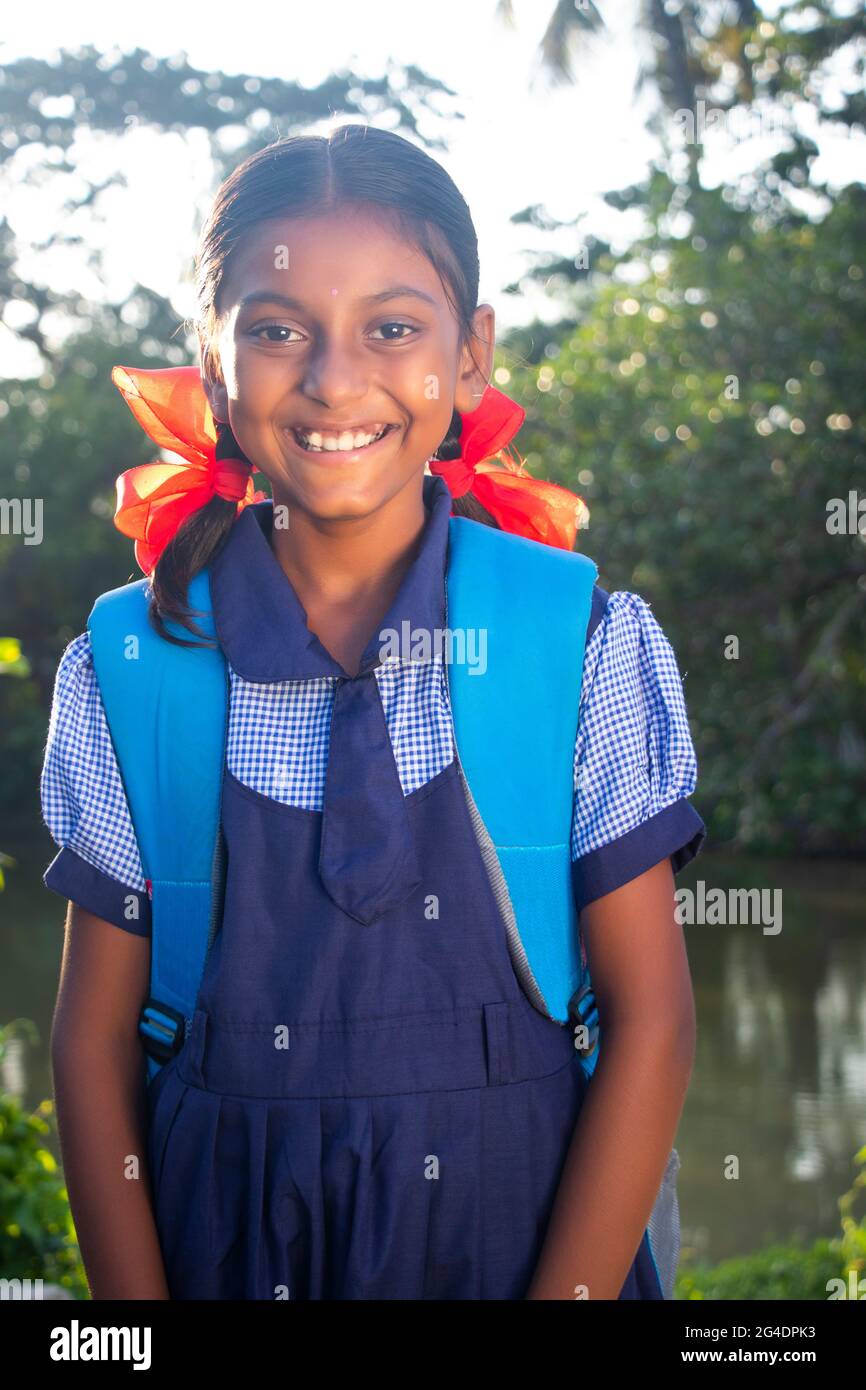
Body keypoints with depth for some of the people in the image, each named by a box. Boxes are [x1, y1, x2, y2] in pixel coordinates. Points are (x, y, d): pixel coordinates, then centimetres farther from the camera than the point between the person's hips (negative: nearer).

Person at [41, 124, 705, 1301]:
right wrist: (138, 1310, -7)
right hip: (229, 1246, 1)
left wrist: (569, 1293, -13)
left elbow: (650, 1022, -6)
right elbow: (96, 1040, -1)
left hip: (523, 1235, 0)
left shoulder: (589, 651, -7)